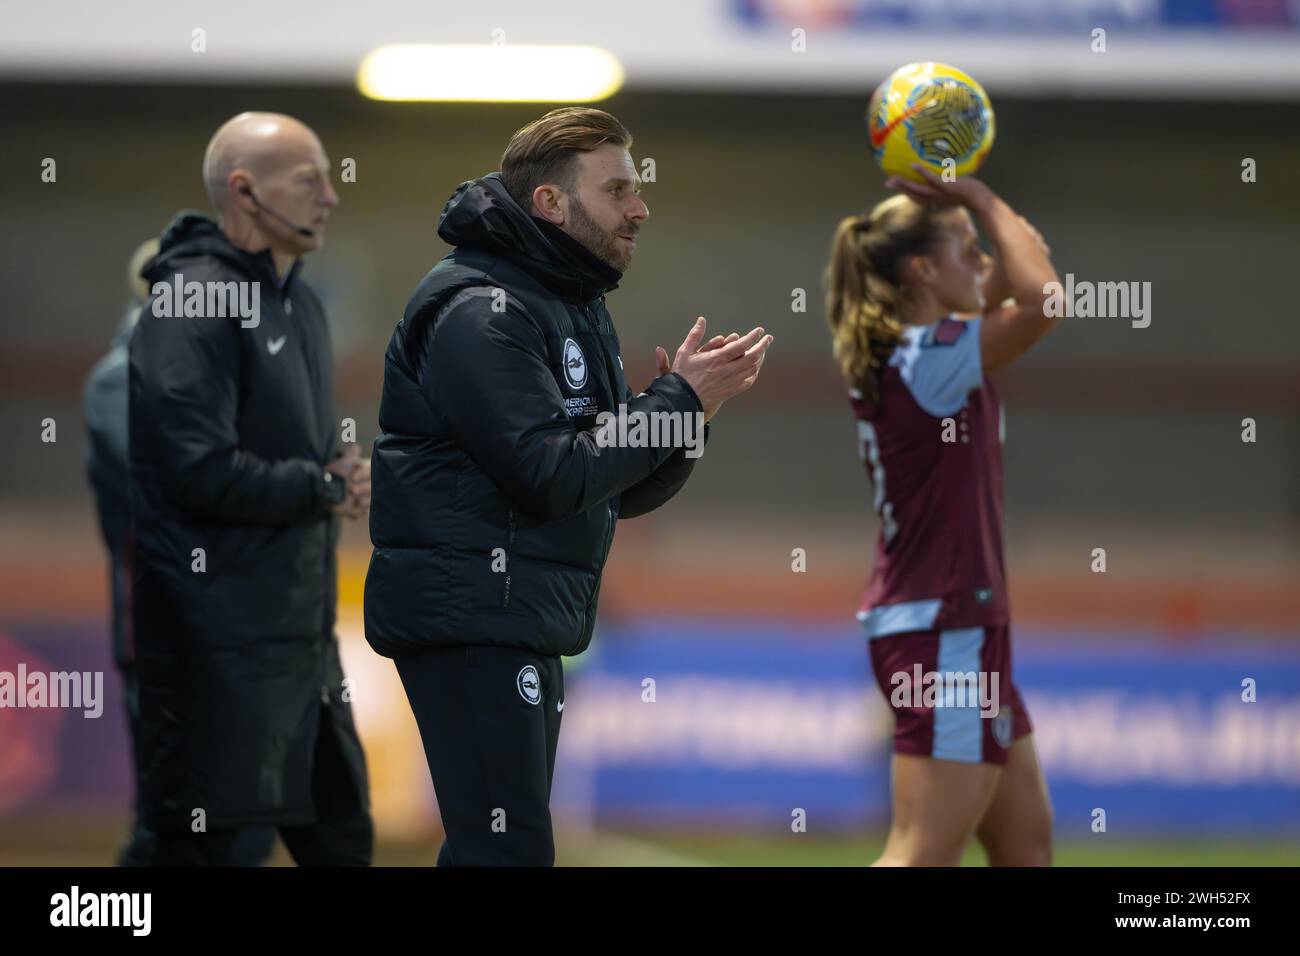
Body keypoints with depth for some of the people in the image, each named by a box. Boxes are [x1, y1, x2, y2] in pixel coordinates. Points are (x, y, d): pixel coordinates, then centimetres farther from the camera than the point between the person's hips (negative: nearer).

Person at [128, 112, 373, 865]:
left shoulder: (300, 302, 15)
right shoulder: (193, 303, -15)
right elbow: (202, 471, -23)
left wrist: (347, 479, 3)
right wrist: (324, 488, -11)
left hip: (302, 631, 9)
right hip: (222, 647, -9)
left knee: (342, 837, 12)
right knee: (203, 842, -4)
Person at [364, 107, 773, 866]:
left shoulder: (579, 310, 18)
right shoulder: (480, 311, -13)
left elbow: (628, 492, 16)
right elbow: (553, 476, -21)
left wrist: (686, 406, -2)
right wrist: (679, 400, -14)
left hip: (530, 629, 11)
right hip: (471, 617, -11)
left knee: (502, 847, 14)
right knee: (508, 852, -15)